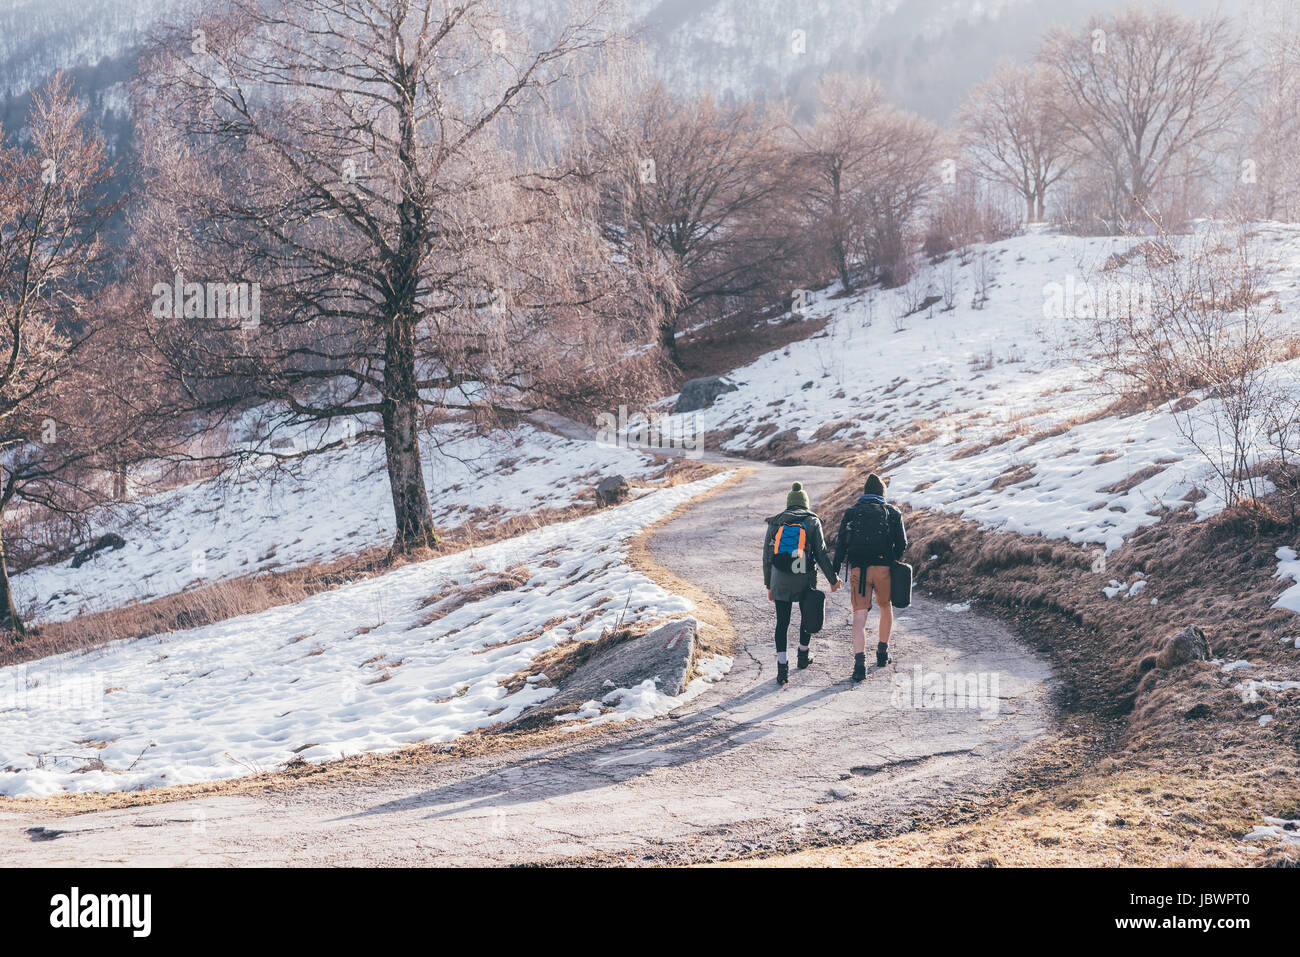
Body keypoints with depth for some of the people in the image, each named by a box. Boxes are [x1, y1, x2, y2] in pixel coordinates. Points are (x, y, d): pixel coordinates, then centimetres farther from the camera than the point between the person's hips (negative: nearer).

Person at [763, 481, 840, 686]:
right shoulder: (812, 522, 2)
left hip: (780, 577, 1)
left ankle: (782, 667, -11)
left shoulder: (775, 523, 8)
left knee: (782, 621, 1)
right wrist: (833, 579, 5)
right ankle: (803, 656, 37)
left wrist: (769, 585, 16)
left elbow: (767, 557, 9)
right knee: (807, 615, 22)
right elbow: (821, 554, -3)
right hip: (805, 578, -1)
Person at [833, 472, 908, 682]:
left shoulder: (851, 512, 11)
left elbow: (841, 542, 2)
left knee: (859, 616, -5)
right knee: (886, 608, 25)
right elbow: (902, 543, 3)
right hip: (883, 567, 0)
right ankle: (882, 652, 30)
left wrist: (835, 570, 6)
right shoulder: (892, 513, 10)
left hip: (858, 569, 0)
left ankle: (859, 661, -21)